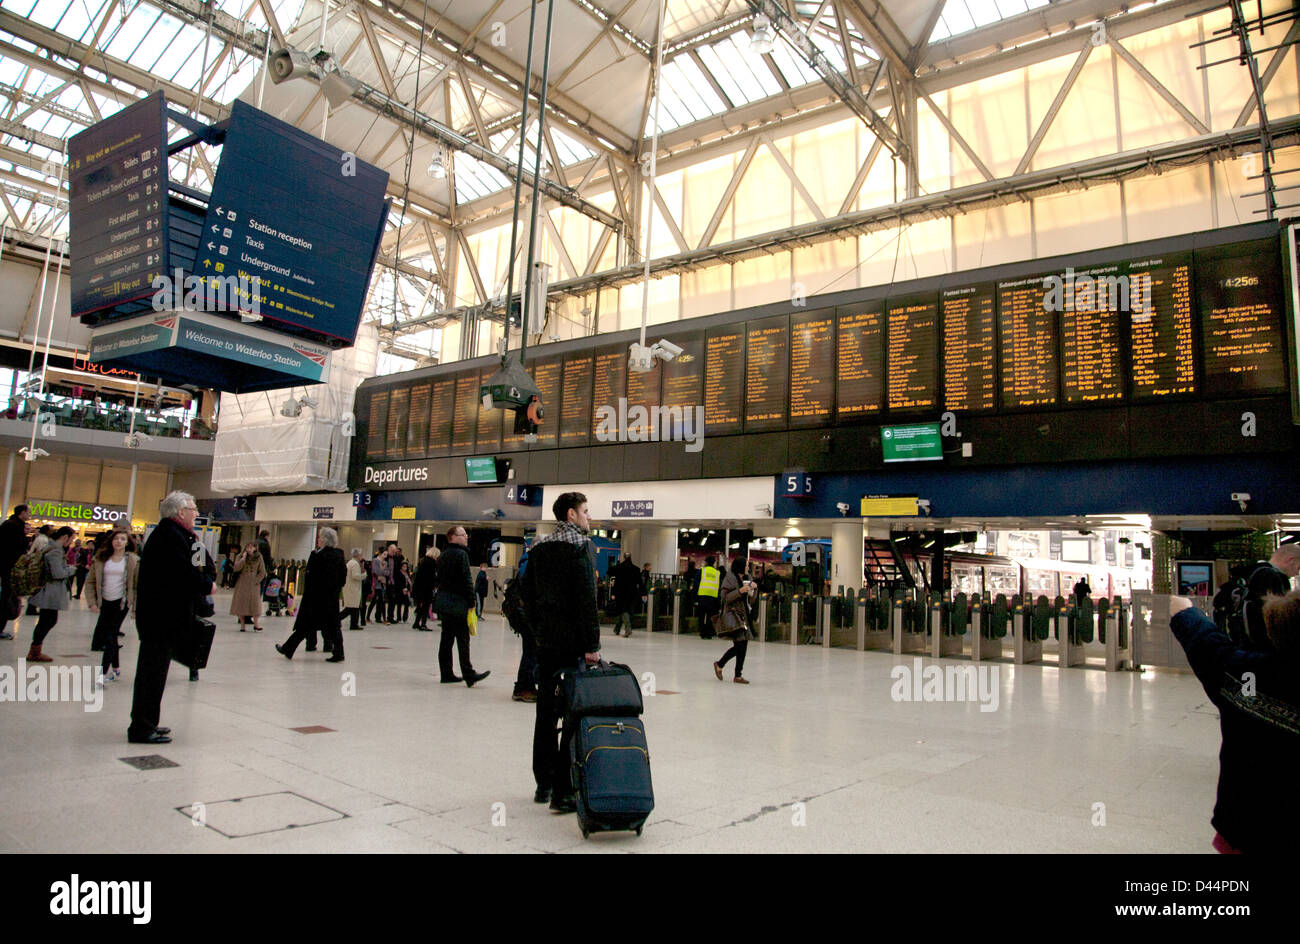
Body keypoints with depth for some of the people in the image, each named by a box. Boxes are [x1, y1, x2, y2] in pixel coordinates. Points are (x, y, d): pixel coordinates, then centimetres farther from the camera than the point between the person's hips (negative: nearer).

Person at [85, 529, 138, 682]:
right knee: (100, 634, 9)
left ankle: (104, 671, -1)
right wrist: (92, 602, -3)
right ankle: (116, 668, 23)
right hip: (105, 602, 4)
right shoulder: (101, 558, 3)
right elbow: (90, 581, 6)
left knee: (110, 635, -6)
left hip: (121, 602, -4)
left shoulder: (133, 560, -3)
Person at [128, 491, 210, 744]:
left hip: (156, 616, 11)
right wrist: (208, 586, -9)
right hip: (162, 616, -11)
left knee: (152, 671, 18)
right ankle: (141, 729, 5)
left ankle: (145, 723, 28)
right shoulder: (172, 536, -18)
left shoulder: (166, 532, 15)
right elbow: (184, 575, -24)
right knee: (153, 672, -3)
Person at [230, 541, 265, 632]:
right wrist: (243, 558, -13)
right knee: (241, 602, -1)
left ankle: (256, 624, -5)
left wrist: (256, 581, -7)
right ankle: (242, 624, 6)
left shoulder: (259, 557, 3)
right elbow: (237, 568, -10)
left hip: (254, 584, -1)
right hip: (242, 583, 1)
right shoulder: (240, 556, 4)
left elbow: (262, 572, 3)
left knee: (255, 602, -7)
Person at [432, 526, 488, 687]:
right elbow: (466, 580, -15)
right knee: (462, 639, -7)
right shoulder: (461, 554, -11)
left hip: (443, 600, 9)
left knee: (446, 638, 10)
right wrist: (471, 602, -11)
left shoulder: (443, 555, 16)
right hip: (457, 603, -9)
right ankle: (468, 675, -6)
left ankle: (446, 674, 14)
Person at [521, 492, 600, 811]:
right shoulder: (577, 546, -11)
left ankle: (544, 784, 23)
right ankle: (563, 791, -2)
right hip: (572, 644, -8)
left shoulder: (538, 548, 12)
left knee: (546, 712, 14)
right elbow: (586, 600, -17)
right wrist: (592, 645, -15)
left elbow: (527, 594, 15)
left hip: (545, 641, 8)